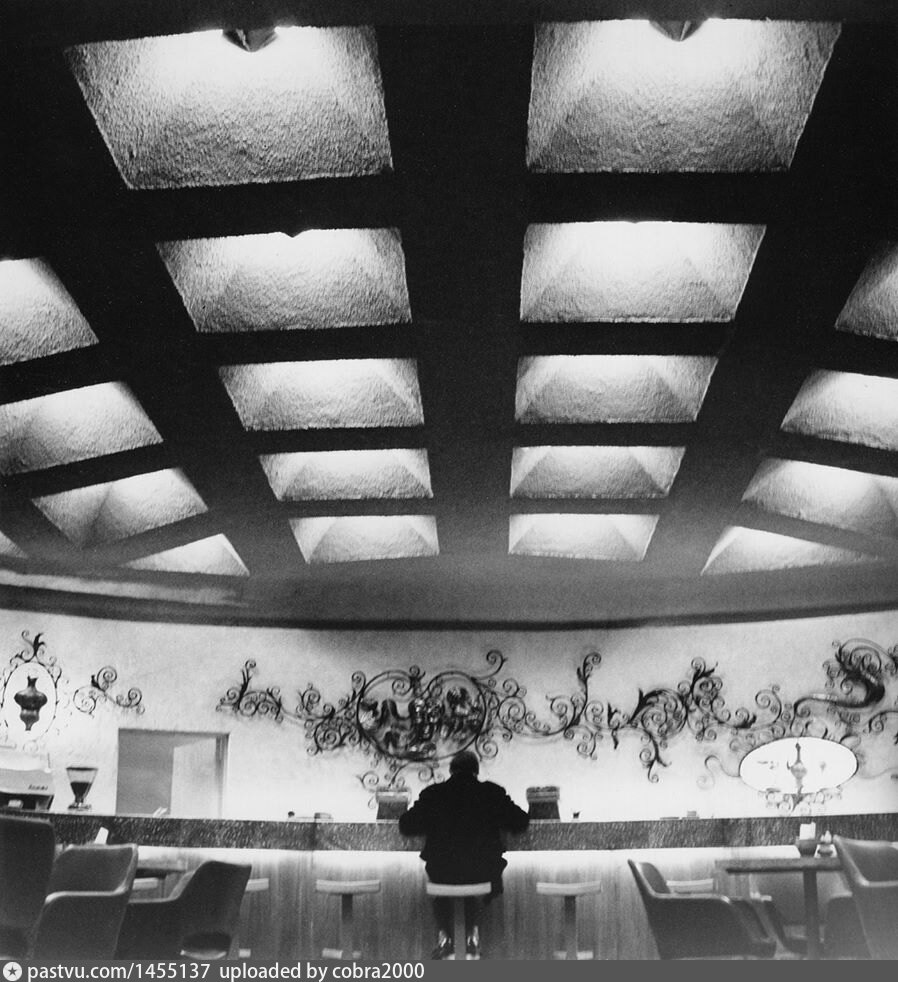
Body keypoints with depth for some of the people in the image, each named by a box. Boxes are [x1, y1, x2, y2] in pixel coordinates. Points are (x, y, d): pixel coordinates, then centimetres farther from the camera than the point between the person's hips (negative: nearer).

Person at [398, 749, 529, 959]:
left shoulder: (433, 794, -4)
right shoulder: (493, 792, -4)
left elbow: (406, 826, 2)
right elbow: (520, 822, 3)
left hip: (442, 872, 0)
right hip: (483, 871, 0)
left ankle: (444, 936, 23)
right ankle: (473, 934, 24)